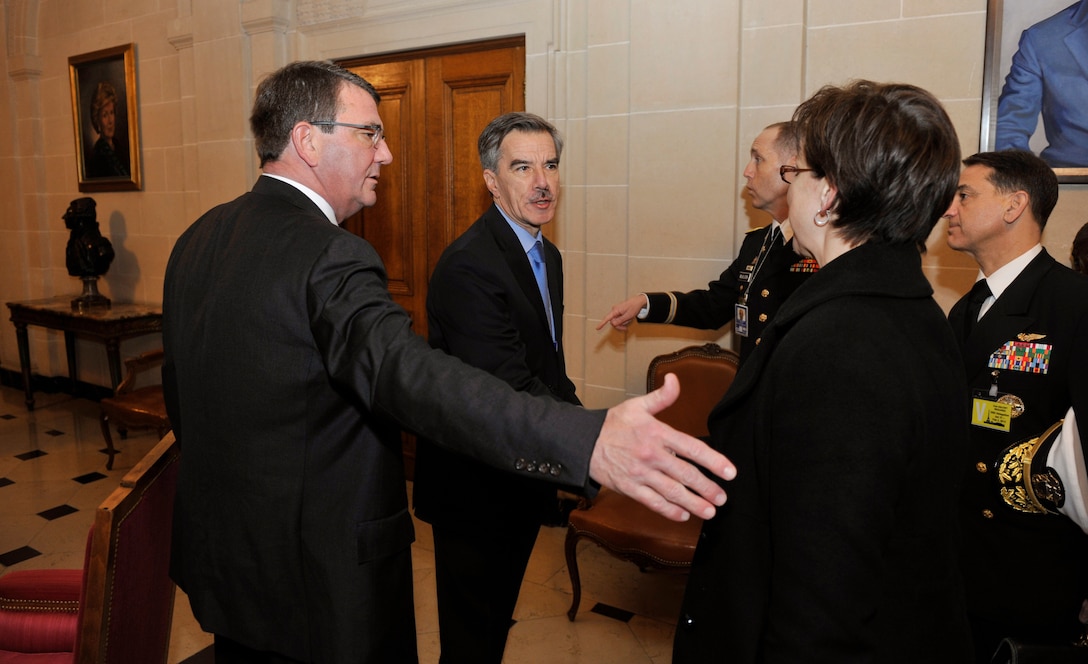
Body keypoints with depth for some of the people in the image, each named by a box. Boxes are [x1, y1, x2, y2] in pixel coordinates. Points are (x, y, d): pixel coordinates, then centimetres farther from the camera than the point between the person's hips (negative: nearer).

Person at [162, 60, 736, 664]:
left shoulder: (196, 240, 3)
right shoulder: (326, 256, -26)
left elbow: (179, 395, 13)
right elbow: (412, 376, -43)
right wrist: (588, 442, -53)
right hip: (320, 584, -9)